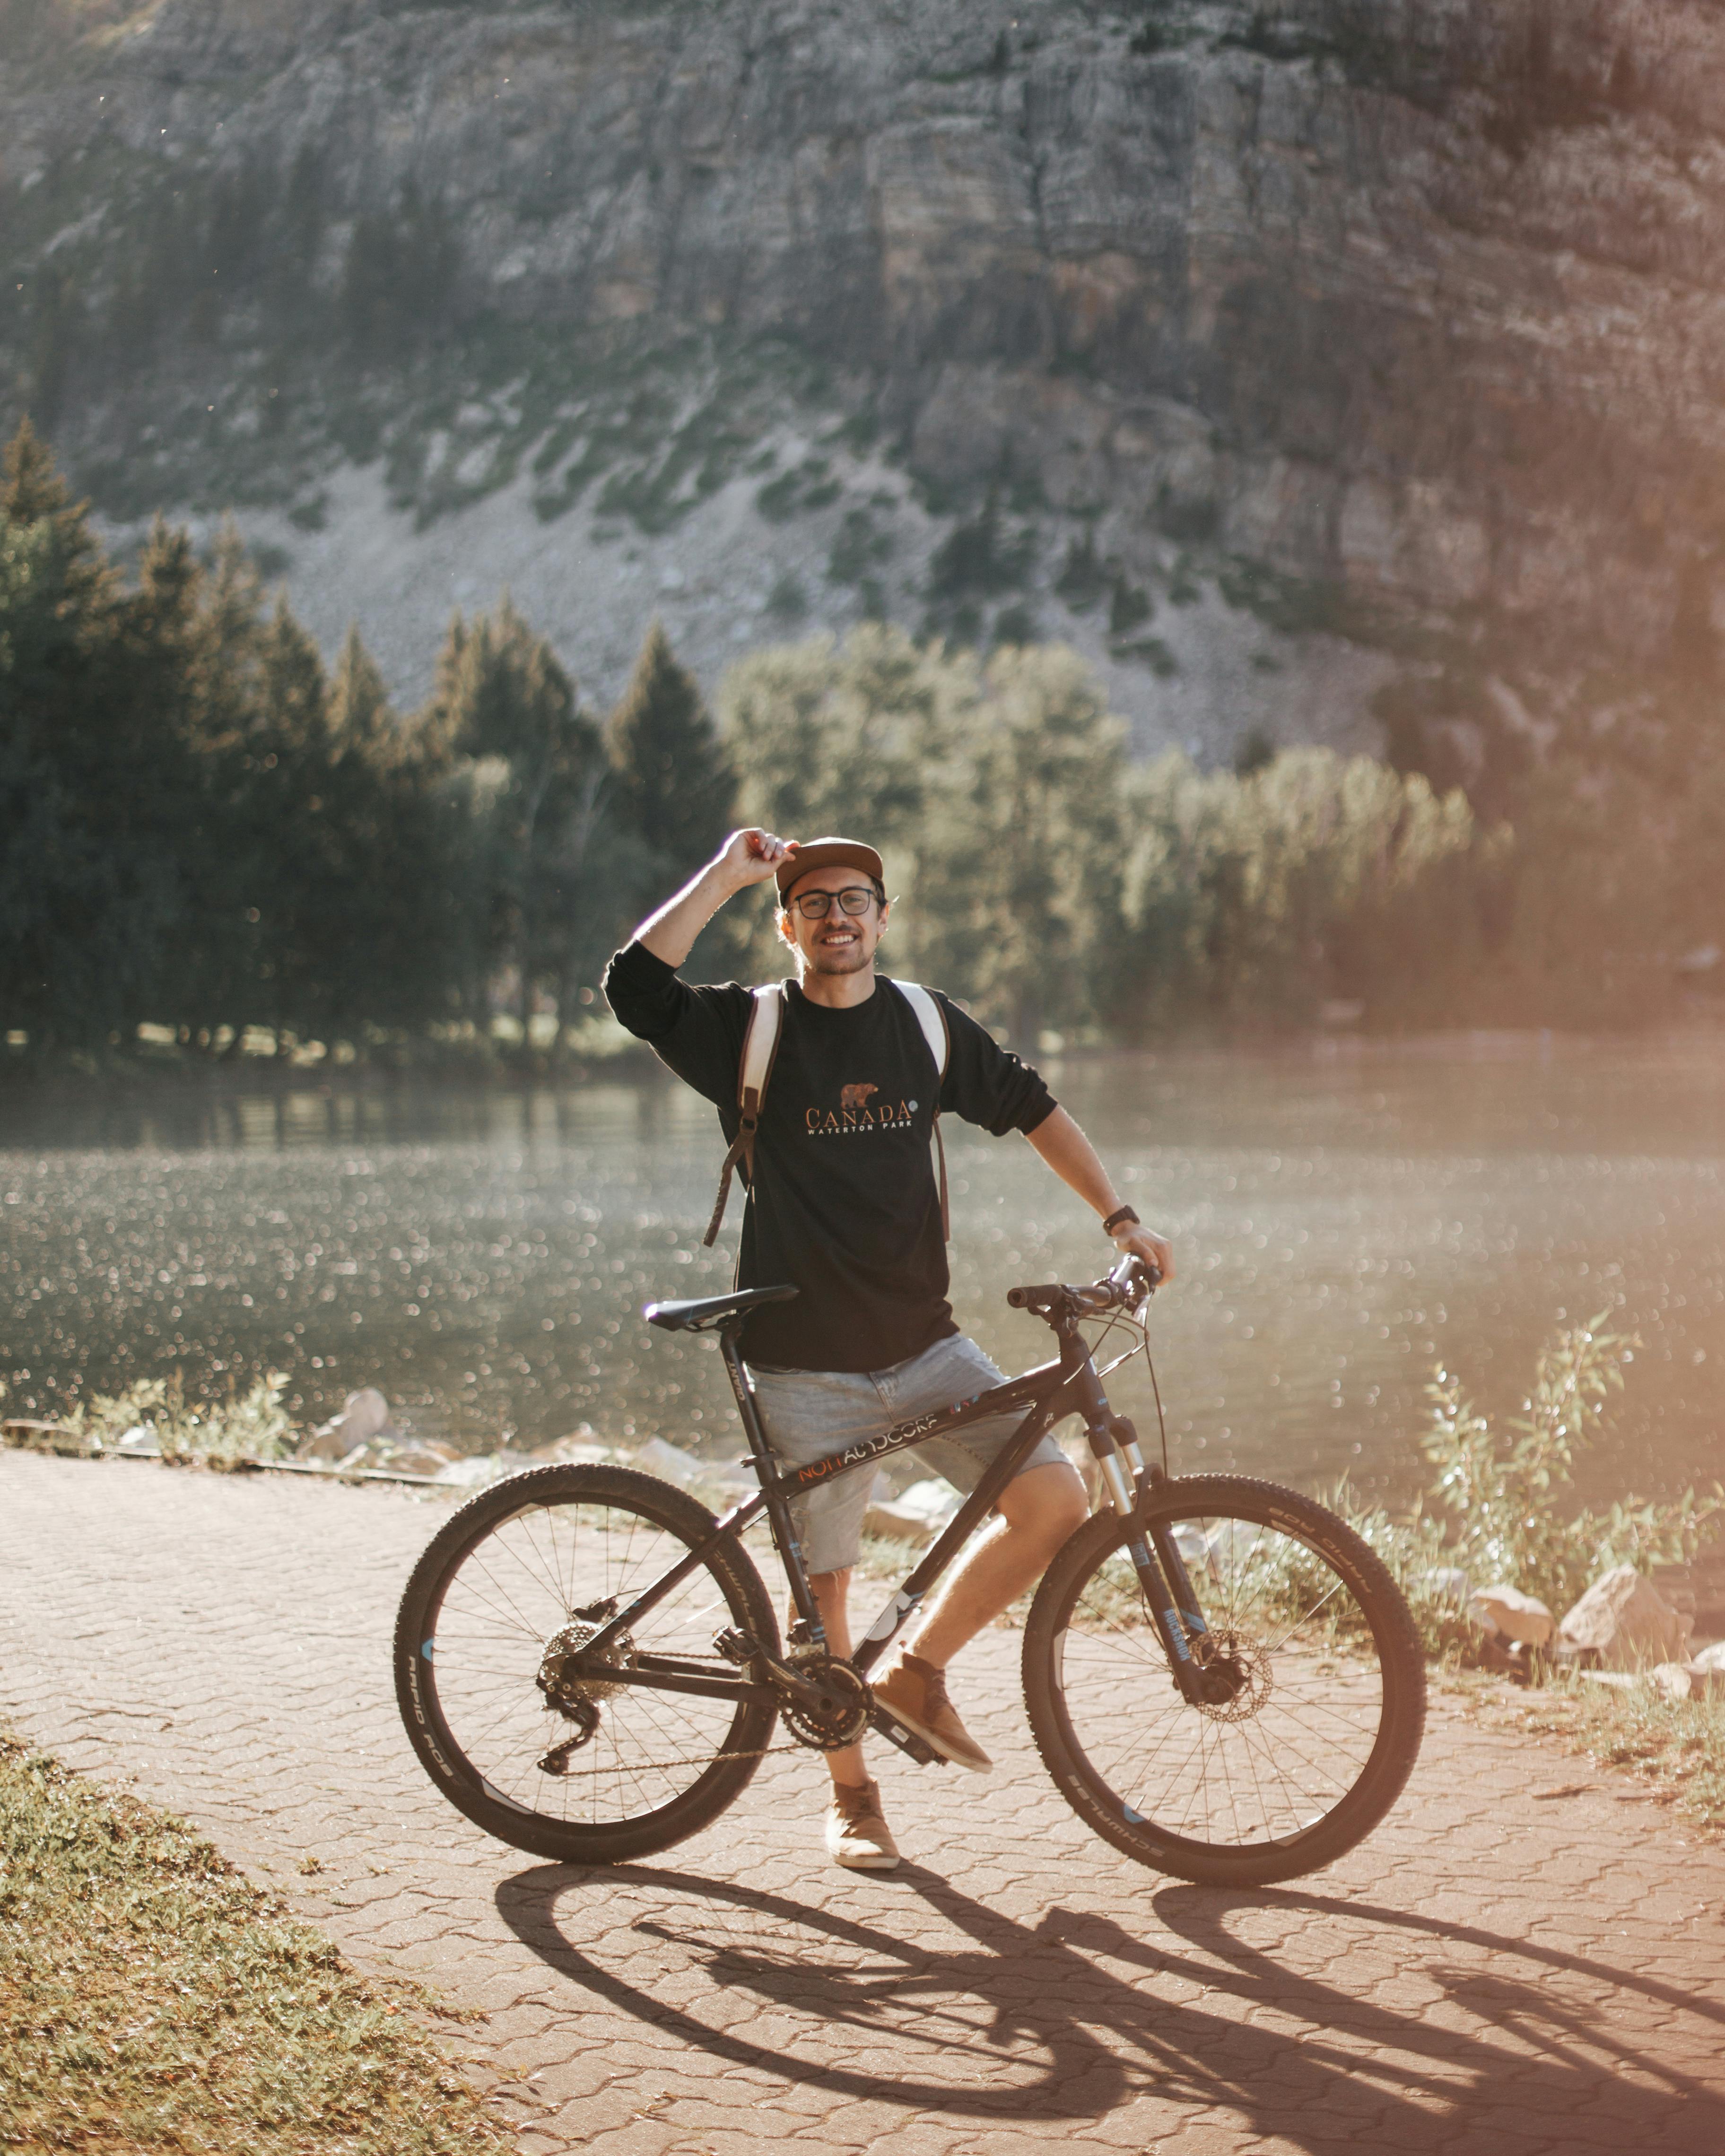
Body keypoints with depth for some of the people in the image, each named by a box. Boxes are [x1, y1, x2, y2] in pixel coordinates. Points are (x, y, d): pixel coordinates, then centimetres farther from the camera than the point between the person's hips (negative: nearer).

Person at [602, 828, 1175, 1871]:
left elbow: (1033, 1108, 16)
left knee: (1056, 1499, -11)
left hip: (926, 1346, 3)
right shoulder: (749, 1030, -4)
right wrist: (728, 873, -16)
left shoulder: (929, 1026, 6)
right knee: (824, 1583, 3)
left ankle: (920, 1670, 10)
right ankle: (852, 1797, 23)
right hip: (805, 1364, -3)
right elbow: (635, 984, -20)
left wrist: (1120, 1216, 10)